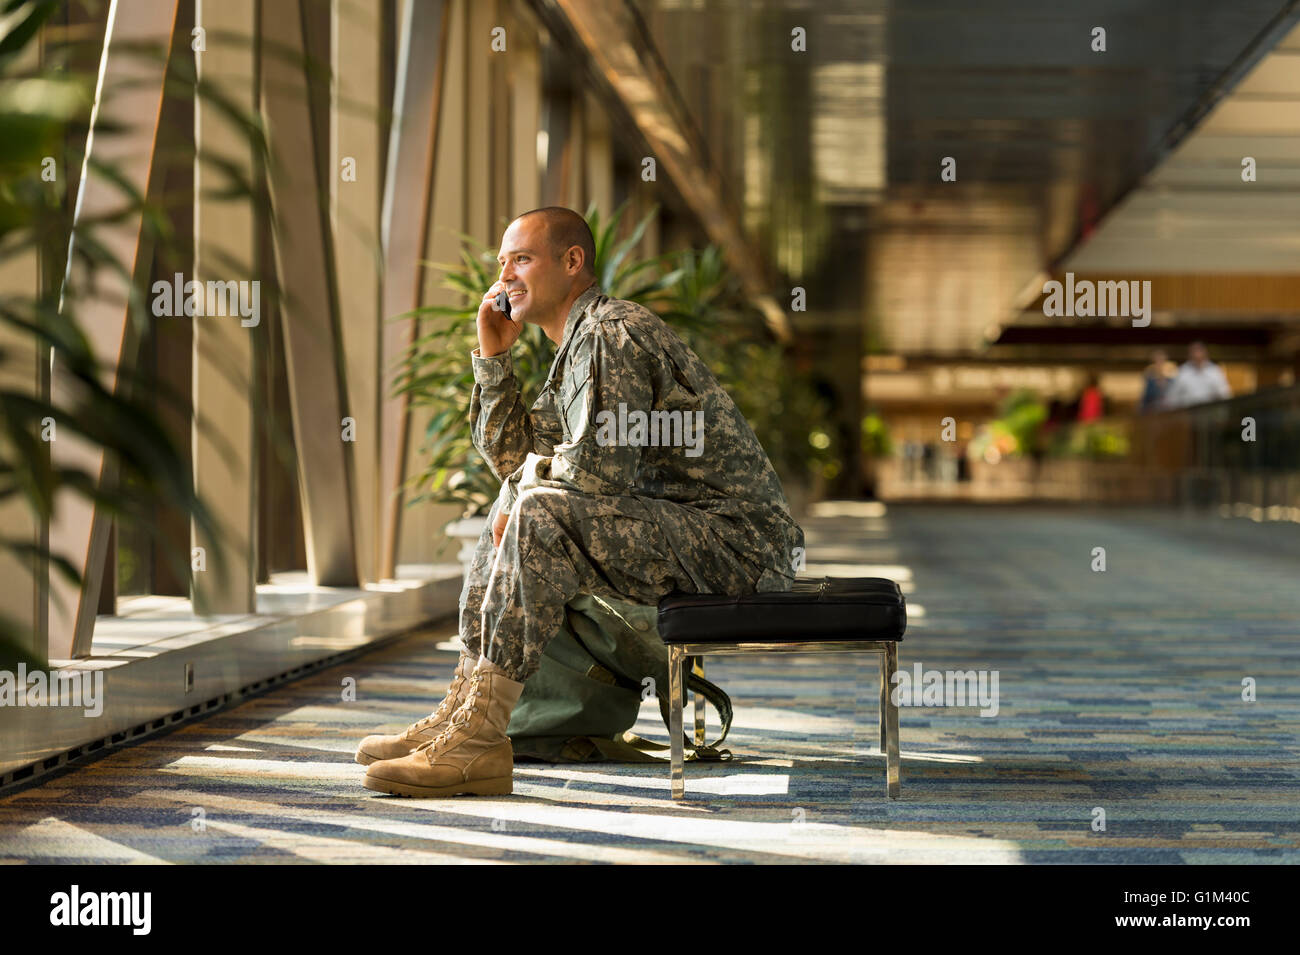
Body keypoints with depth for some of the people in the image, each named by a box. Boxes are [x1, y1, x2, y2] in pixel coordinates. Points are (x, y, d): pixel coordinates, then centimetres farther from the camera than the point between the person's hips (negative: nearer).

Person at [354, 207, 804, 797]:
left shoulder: (611, 333, -15)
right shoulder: (582, 341, 18)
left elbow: (602, 467, -25)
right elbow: (508, 453, 19)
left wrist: (534, 470, -5)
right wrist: (493, 356, 9)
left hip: (739, 542, -11)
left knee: (541, 516, -25)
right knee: (515, 500, 15)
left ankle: (478, 741, -23)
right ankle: (462, 709, 8)